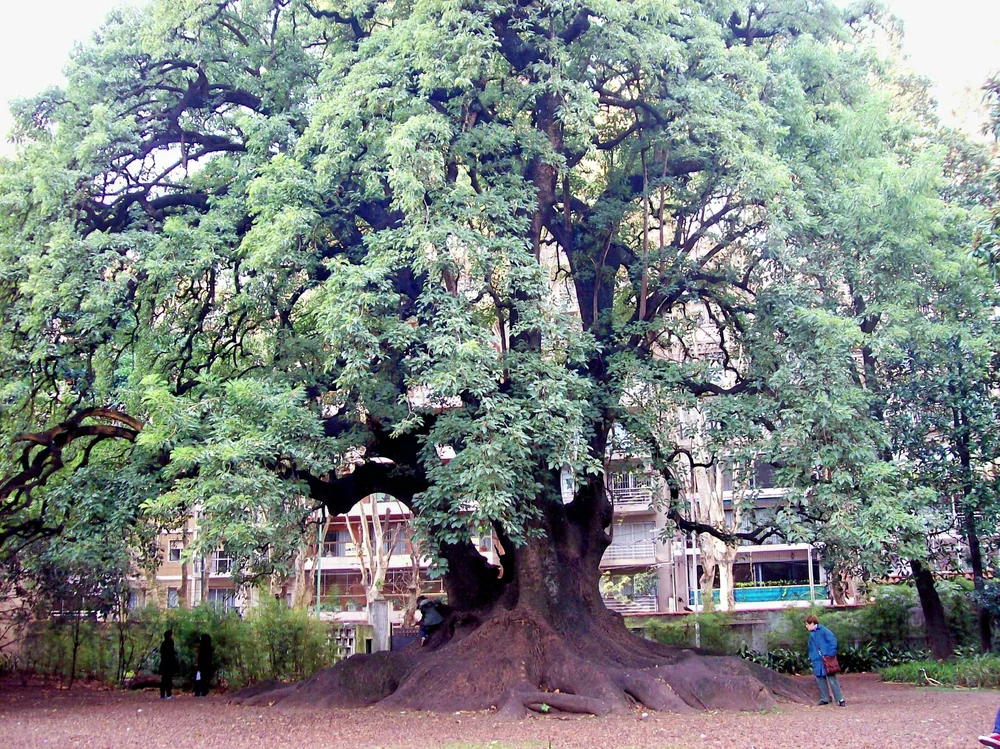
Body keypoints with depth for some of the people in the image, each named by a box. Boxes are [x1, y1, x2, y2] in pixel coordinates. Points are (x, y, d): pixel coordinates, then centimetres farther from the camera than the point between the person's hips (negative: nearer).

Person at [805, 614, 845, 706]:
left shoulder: (822, 630, -9)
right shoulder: (811, 635, 16)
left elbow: (833, 639, -16)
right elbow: (811, 648, 22)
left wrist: (831, 653, -19)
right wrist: (811, 658, 10)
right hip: (817, 662, 8)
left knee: (832, 679, -7)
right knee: (820, 680, 10)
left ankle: (840, 699, -2)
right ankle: (824, 699, 19)